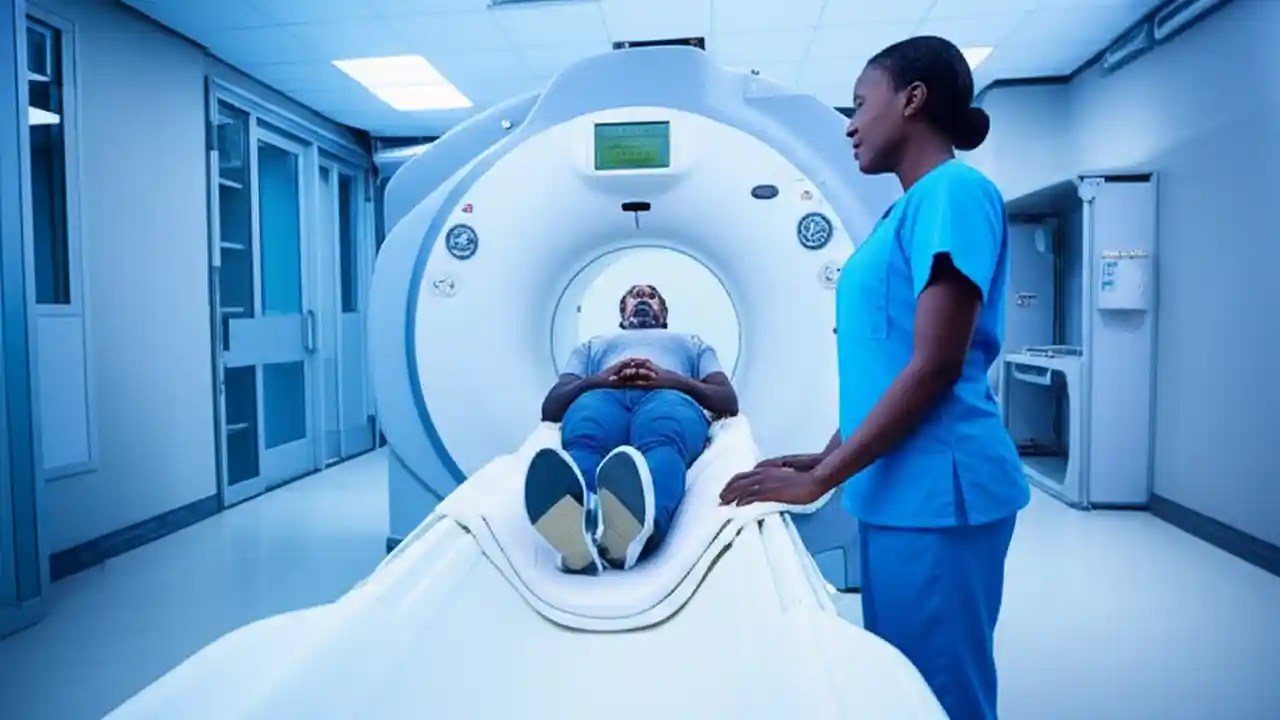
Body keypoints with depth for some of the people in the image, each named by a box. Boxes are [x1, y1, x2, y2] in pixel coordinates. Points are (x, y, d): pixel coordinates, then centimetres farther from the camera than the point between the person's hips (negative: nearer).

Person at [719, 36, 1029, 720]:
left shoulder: (955, 190, -12)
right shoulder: (910, 207, 16)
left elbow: (934, 367, -19)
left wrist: (817, 482, -17)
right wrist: (826, 457, 13)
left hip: (933, 491, -9)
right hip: (897, 489, 9)